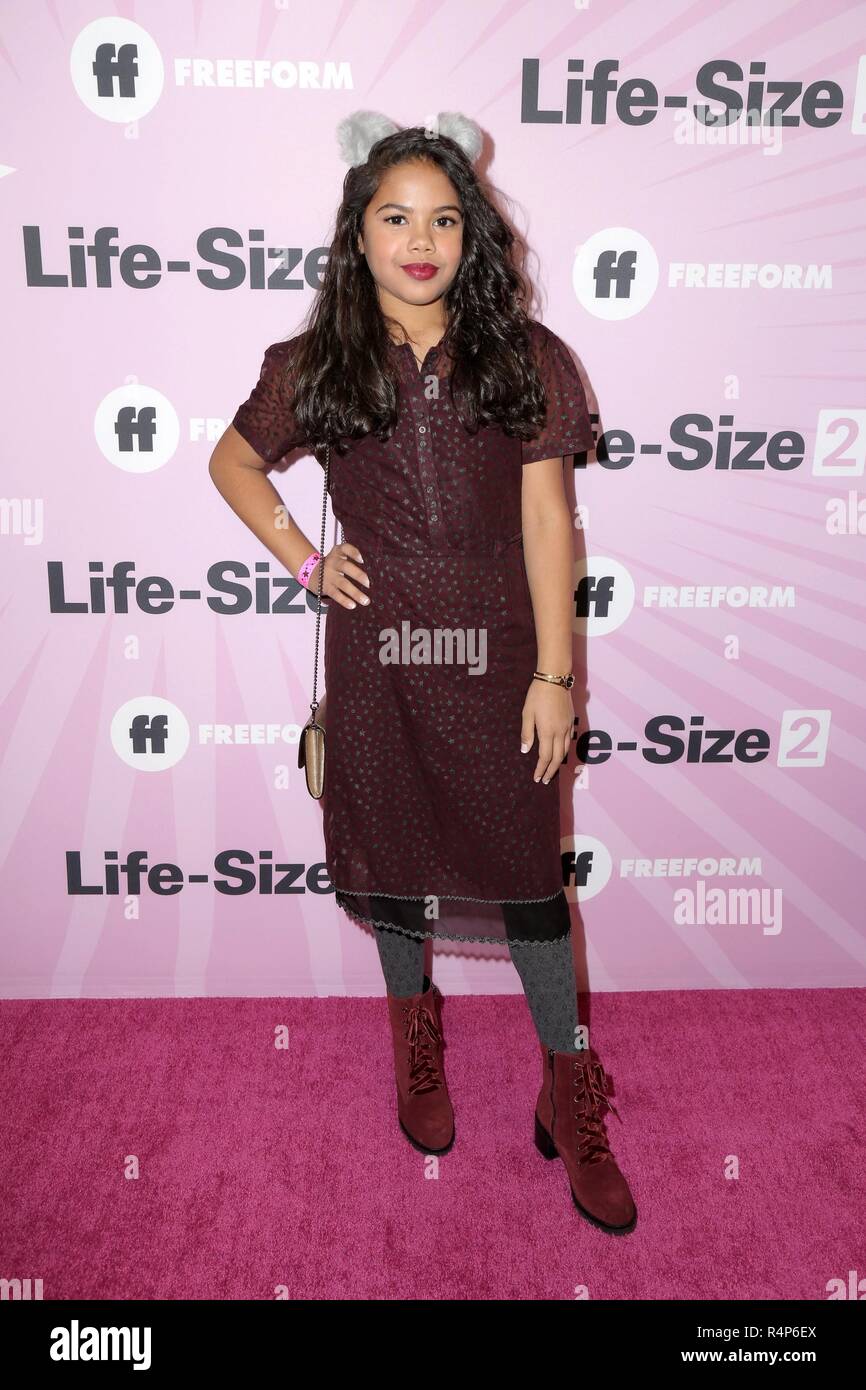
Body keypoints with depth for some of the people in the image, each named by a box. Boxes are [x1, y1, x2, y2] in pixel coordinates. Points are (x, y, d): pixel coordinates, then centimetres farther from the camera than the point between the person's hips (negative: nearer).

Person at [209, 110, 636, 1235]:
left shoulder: (524, 358, 0)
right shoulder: (316, 366, 2)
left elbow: (546, 520, -2)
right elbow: (231, 463, 17)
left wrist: (554, 673, -5)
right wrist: (303, 561, 3)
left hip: (494, 652, -1)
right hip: (377, 649, 1)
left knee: (527, 872, 5)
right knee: (394, 857, 15)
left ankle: (571, 1103, 24)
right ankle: (415, 1036, 41)